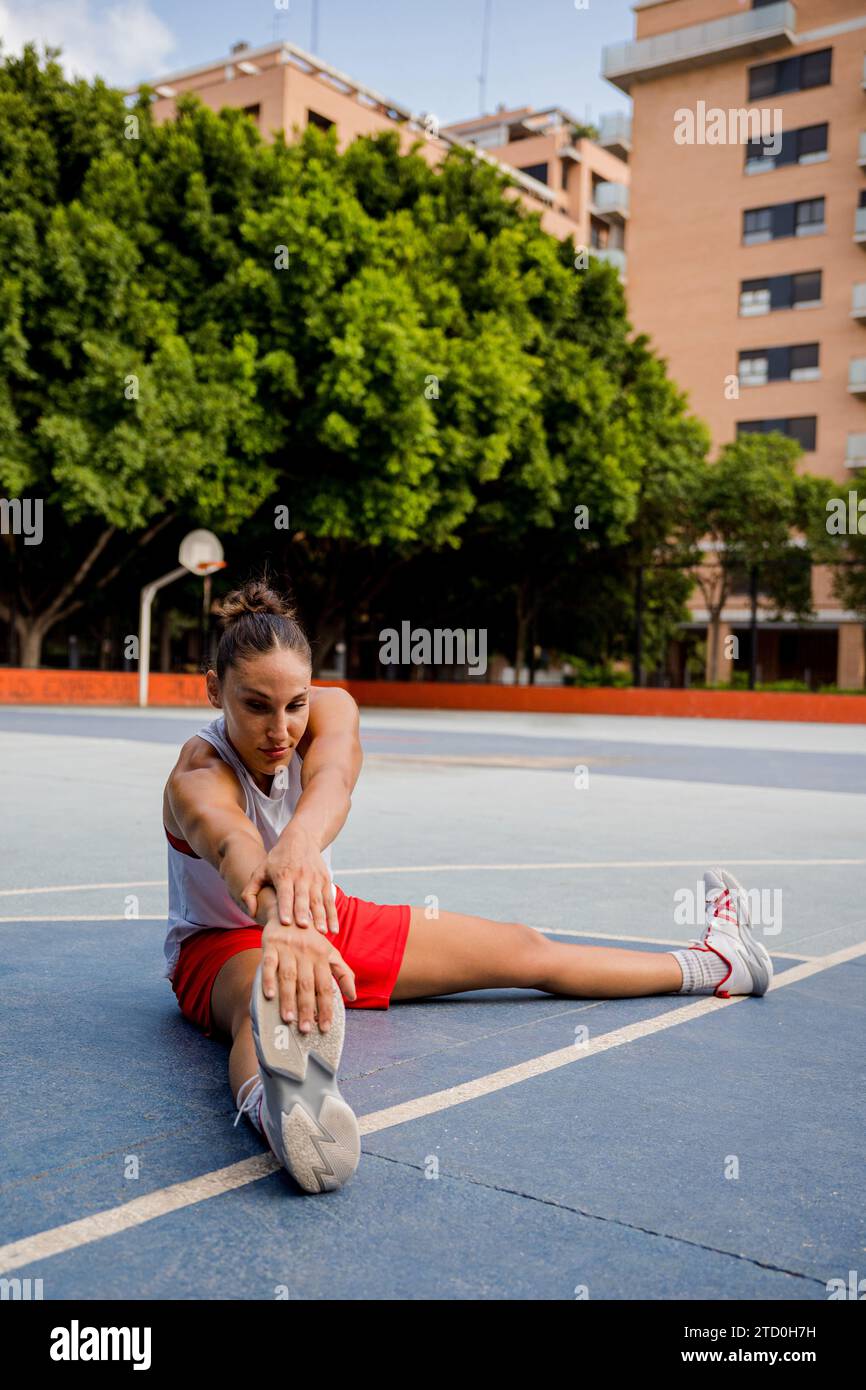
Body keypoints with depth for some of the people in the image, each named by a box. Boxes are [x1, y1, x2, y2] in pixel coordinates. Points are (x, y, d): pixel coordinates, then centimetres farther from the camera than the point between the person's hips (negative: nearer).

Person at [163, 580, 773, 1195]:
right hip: (223, 942, -4)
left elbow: (330, 782, -45)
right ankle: (277, 1103, -78)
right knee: (265, 1003, -44)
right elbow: (235, 847, -55)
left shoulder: (332, 708, -19)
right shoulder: (198, 780, -30)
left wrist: (298, 842, -68)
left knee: (523, 949, 6)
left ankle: (714, 964, 19)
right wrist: (282, 921, -78)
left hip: (325, 920, 5)